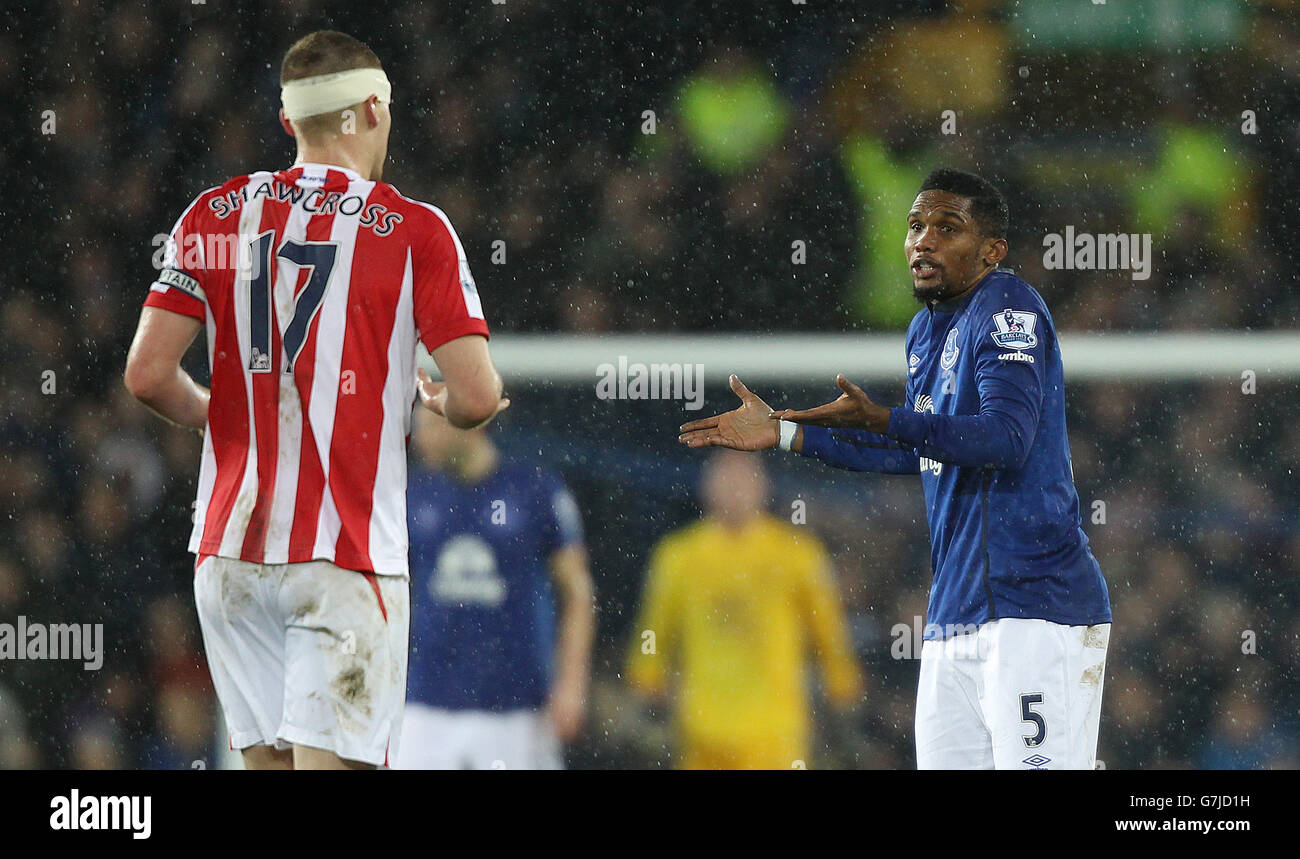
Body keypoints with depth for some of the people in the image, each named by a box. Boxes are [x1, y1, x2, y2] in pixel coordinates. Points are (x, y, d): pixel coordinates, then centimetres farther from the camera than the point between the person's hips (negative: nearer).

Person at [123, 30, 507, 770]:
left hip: (230, 546, 4)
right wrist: (438, 402, 14)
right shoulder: (413, 231, -3)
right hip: (344, 551, -4)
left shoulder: (215, 217, 7)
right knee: (333, 760, -8)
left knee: (269, 758, 13)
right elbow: (478, 396, -9)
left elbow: (148, 376, 1)